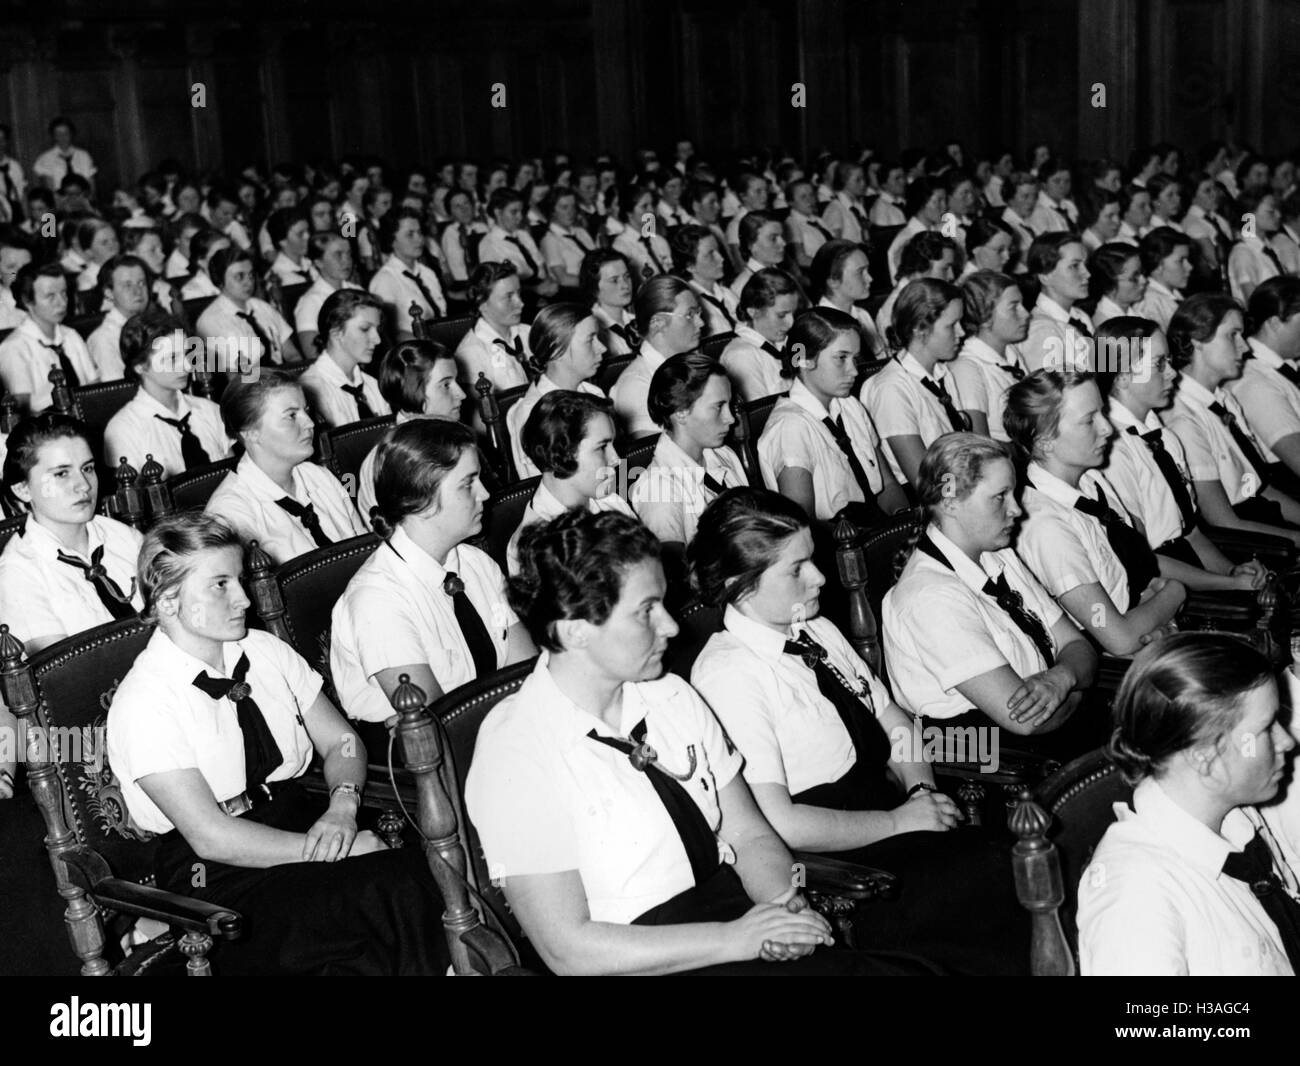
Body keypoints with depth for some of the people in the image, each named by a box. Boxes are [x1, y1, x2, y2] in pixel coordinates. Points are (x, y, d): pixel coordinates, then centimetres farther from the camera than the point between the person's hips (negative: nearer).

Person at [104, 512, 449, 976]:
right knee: (394, 887, -31)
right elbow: (210, 837, -16)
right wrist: (330, 850, -20)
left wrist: (342, 805, -8)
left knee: (419, 866, -26)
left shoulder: (267, 652, 9)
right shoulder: (144, 703, -11)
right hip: (212, 877, -6)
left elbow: (341, 741, 14)